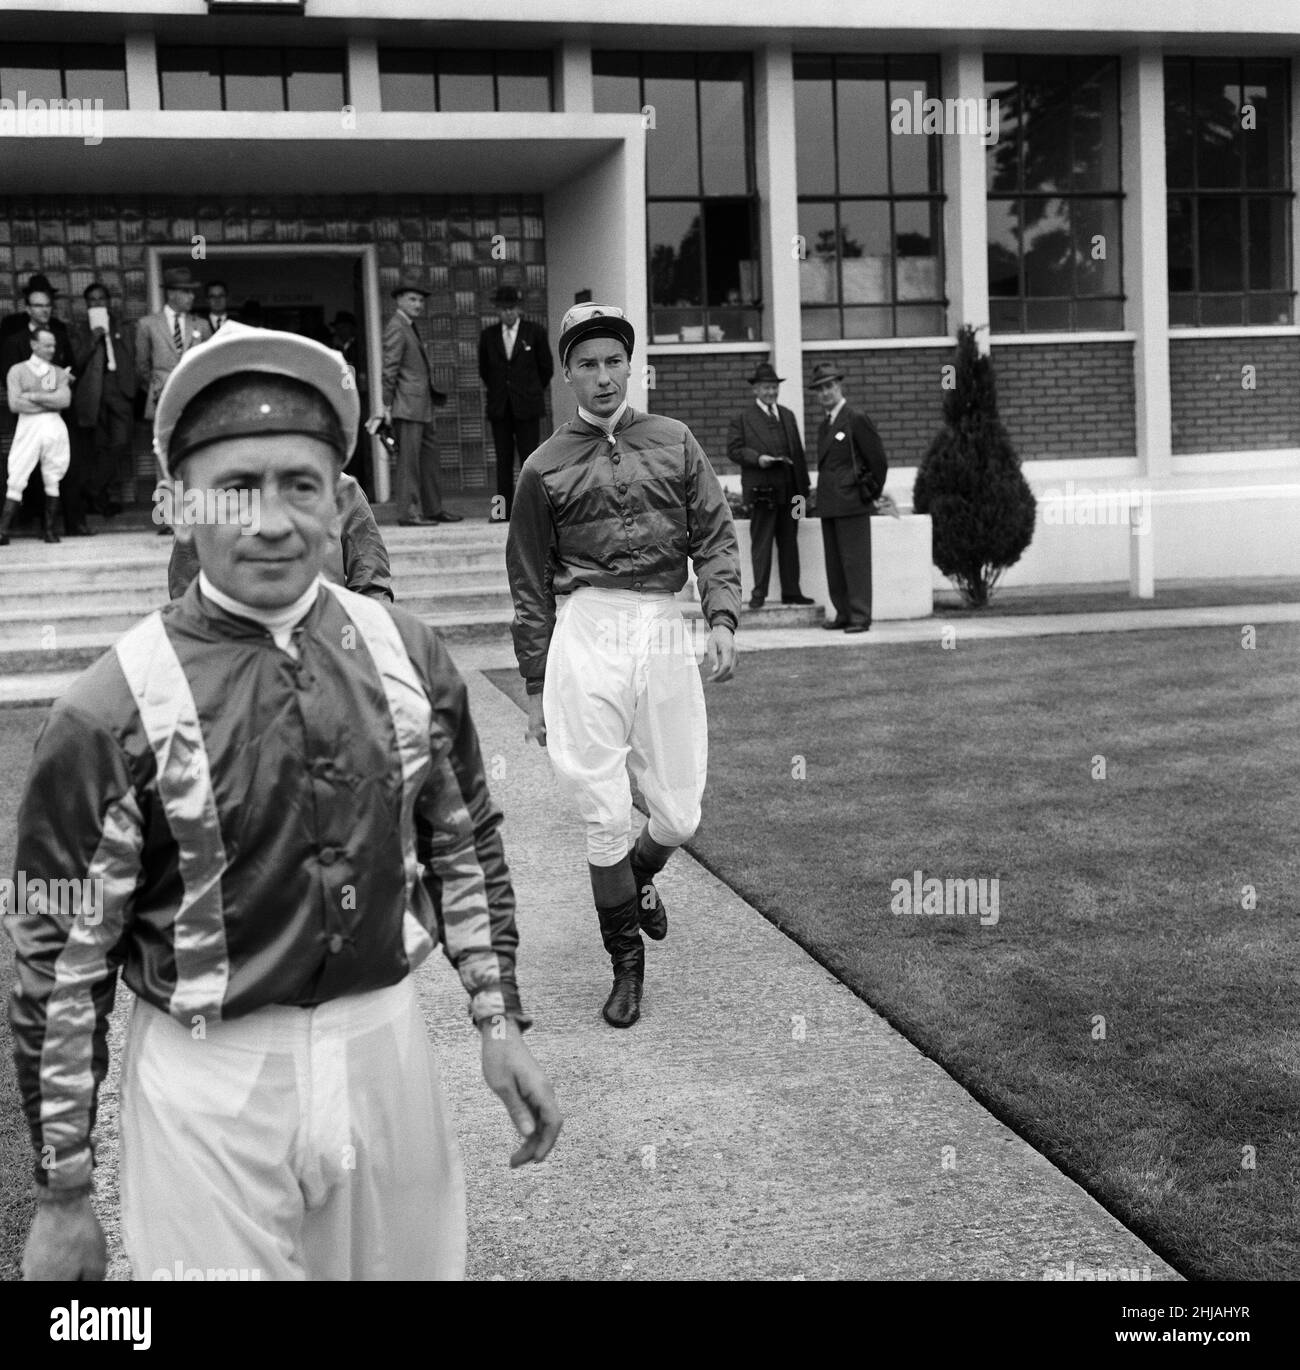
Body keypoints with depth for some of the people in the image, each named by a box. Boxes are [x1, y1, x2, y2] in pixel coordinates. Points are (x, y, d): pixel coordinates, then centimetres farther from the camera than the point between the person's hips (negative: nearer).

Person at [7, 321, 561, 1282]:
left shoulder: (409, 657, -2)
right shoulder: (111, 714, -13)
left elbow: (464, 845, 10)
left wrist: (500, 1023, 5)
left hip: (387, 1044, 4)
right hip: (209, 1081, -4)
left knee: (418, 1263, 18)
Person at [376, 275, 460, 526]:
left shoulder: (409, 327, 20)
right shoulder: (396, 328, -10)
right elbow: (389, 369, -14)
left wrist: (435, 395, 21)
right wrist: (386, 406, -17)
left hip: (421, 406, 10)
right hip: (406, 405, -10)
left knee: (429, 454, 13)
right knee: (408, 458, -7)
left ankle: (432, 508, 20)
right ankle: (408, 512, -4)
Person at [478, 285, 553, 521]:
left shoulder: (535, 332, 2)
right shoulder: (488, 335, 9)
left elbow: (546, 368, 9)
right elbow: (483, 369, 19)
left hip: (527, 406, -2)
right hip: (499, 407, 2)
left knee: (529, 457, -5)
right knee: (503, 459, 1)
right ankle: (503, 508, 2)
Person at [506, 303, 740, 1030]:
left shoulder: (675, 442, 13)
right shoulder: (546, 466, 8)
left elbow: (716, 536, 8)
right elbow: (530, 587, 11)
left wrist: (723, 617, -8)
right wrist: (536, 686, 8)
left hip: (664, 630, 2)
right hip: (586, 636, -1)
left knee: (679, 816, 4)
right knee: (606, 816, -2)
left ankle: (639, 878, 40)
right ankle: (628, 964, 17)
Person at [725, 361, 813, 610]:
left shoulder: (787, 416, 19)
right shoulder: (743, 418, 2)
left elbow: (798, 452, 18)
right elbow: (734, 449, -5)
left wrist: (803, 488, 12)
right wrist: (757, 458, -21)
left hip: (789, 490, 5)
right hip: (761, 489, -5)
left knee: (789, 542, 9)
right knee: (761, 543, -3)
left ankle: (791, 592, 15)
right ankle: (759, 594, 0)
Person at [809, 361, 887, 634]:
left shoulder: (857, 419, -7)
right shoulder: (825, 425, 17)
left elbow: (878, 460, -6)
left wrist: (871, 492, 3)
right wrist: (823, 497, 16)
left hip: (852, 503, -8)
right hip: (828, 505, 8)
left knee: (855, 560, -7)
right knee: (834, 563, 8)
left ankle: (860, 616, -5)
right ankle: (843, 614, 14)